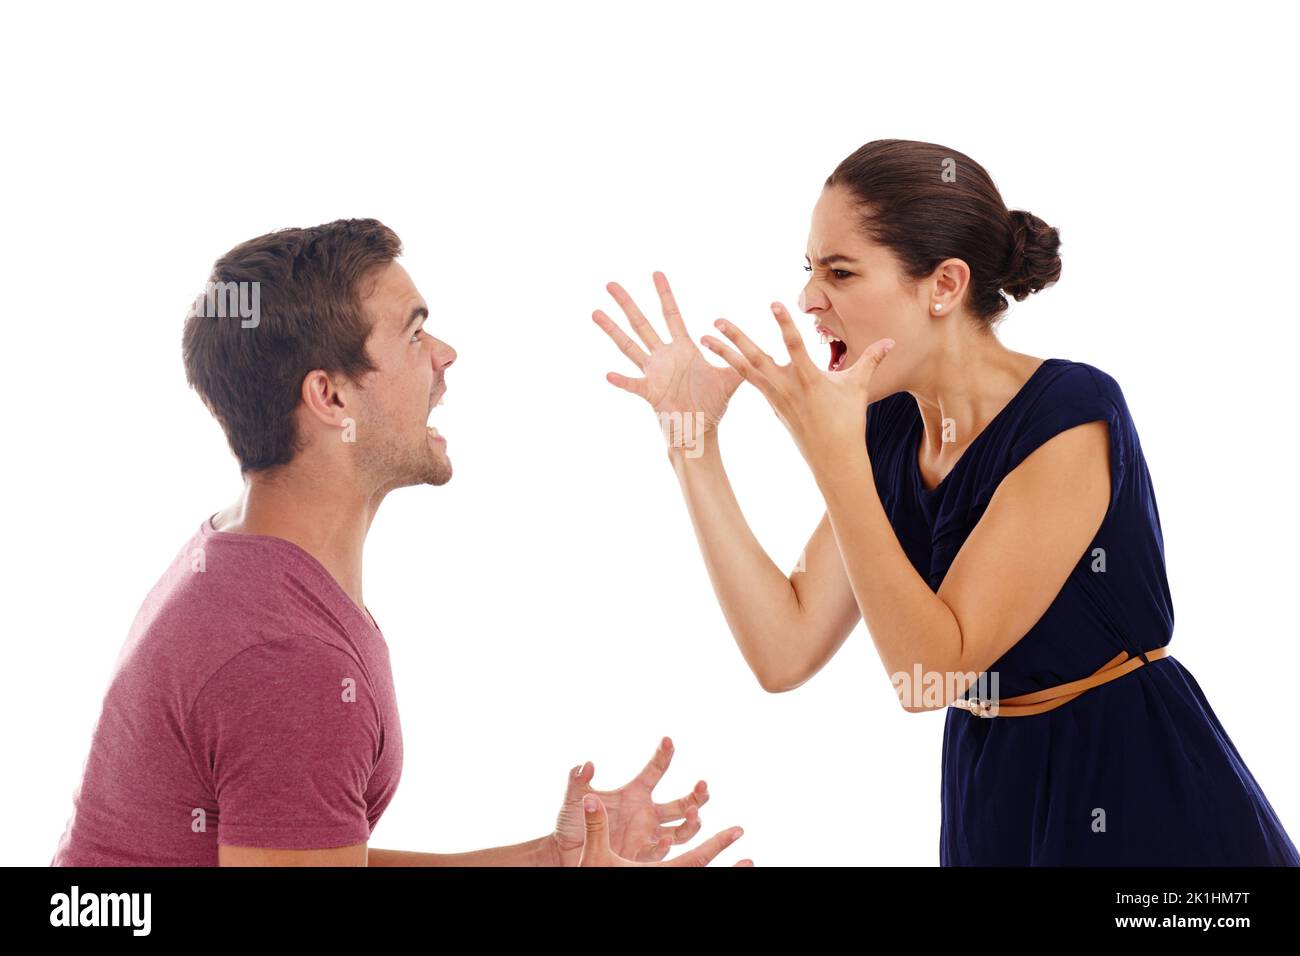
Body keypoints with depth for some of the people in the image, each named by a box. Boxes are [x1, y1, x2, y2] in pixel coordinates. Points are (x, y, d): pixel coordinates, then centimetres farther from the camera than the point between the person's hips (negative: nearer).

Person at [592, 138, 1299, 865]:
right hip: (991, 786, 6)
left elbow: (931, 670, -24)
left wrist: (833, 454, -29)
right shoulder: (889, 432, -2)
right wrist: (695, 439, -11)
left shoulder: (1072, 416, -21)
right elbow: (786, 654, -9)